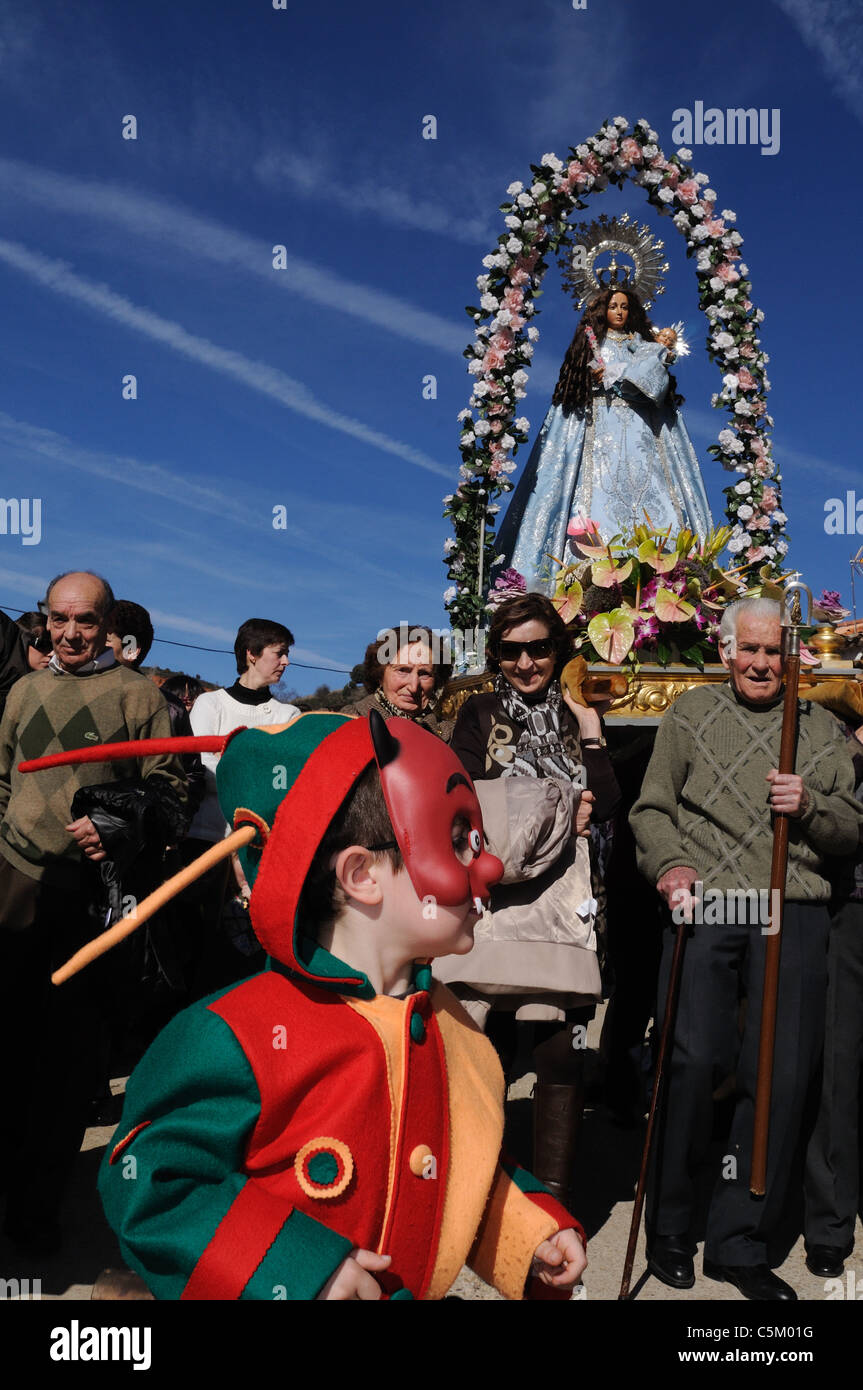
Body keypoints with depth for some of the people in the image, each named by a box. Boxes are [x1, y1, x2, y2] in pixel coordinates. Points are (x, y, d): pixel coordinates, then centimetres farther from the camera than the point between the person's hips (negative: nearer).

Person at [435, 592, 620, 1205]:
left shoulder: (580, 717, 20)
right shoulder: (480, 715, 14)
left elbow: (604, 803, 7)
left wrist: (591, 733, 3)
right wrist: (557, 815, -3)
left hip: (566, 904, 2)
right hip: (494, 898, -1)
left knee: (564, 1051, -4)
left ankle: (554, 1197, 7)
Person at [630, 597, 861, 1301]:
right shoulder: (690, 714, 13)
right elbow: (651, 808, 10)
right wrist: (670, 864, -9)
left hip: (794, 916, 2)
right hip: (703, 905, -2)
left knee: (782, 1076, -1)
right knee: (694, 1062, -8)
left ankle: (740, 1243, 14)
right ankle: (670, 1228, 12)